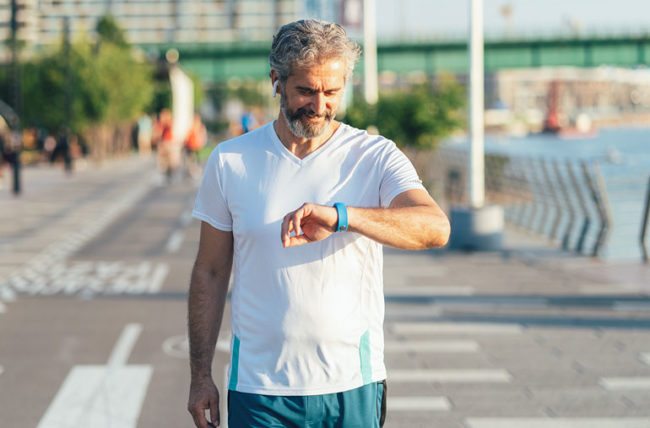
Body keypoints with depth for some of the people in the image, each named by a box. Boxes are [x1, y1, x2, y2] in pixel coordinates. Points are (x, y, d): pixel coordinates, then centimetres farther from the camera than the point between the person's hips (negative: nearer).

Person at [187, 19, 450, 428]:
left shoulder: (375, 157, -2)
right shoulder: (229, 161, 3)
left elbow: (436, 228, -21)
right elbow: (210, 273, 8)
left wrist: (339, 216, -35)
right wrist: (201, 375, 5)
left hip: (350, 385, -1)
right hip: (258, 390, 1)